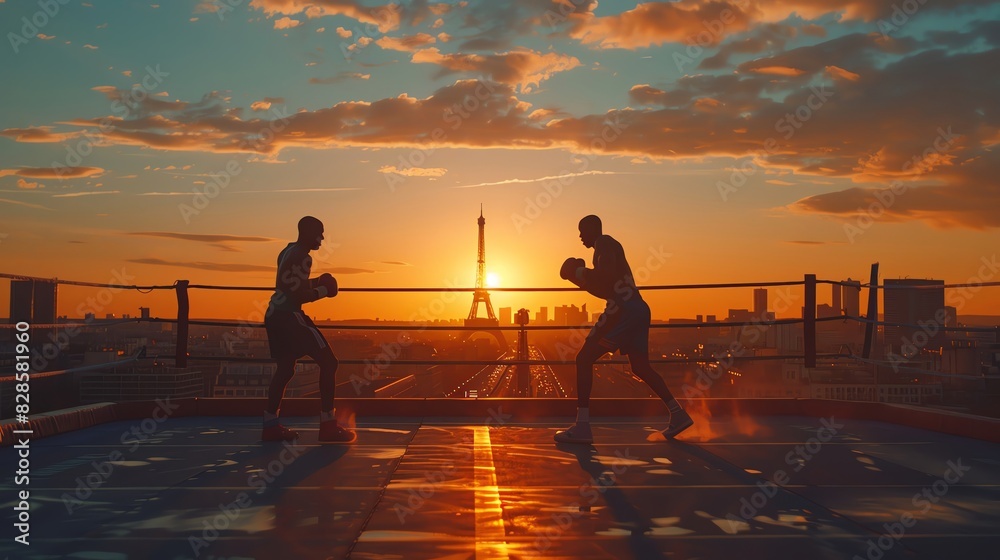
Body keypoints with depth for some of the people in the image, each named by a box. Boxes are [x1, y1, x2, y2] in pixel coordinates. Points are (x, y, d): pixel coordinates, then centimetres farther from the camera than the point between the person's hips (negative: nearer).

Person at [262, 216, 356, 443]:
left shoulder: (288, 252, 18)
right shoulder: (302, 257, -12)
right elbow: (298, 296, -18)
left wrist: (315, 283, 20)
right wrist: (323, 291, -3)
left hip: (274, 314, 10)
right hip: (288, 315, -10)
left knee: (285, 368, 17)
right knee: (328, 361, -7)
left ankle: (270, 425, 15)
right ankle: (328, 425, -10)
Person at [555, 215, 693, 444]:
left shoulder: (604, 243, -2)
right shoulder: (609, 247, 28)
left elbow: (607, 275, -19)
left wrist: (579, 273, -5)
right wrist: (584, 279, 24)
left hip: (623, 310, -10)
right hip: (638, 309, 10)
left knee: (584, 358, -8)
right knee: (640, 366, 19)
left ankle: (582, 426, -13)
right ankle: (678, 414, 17)